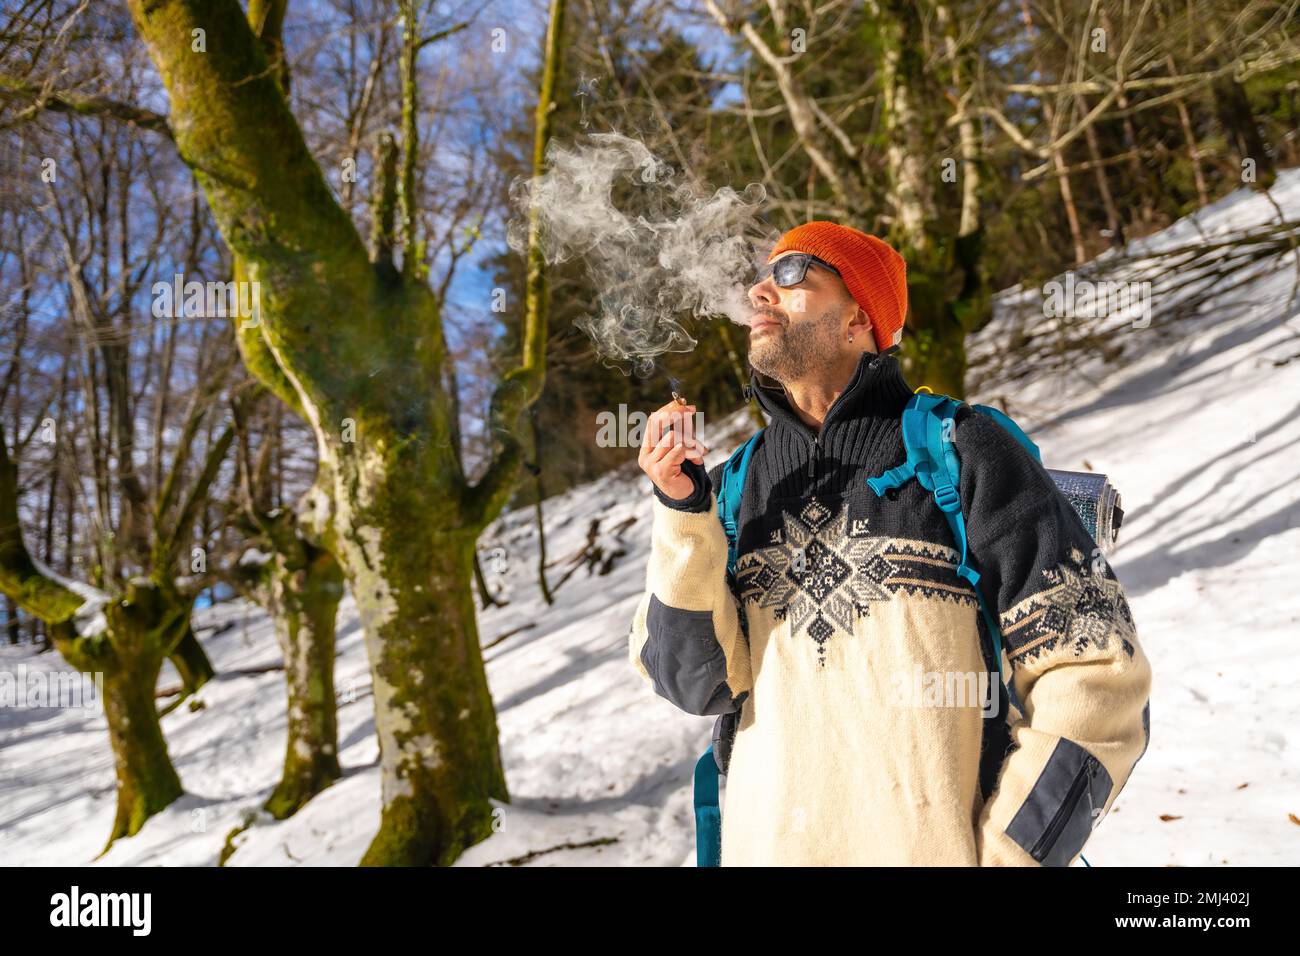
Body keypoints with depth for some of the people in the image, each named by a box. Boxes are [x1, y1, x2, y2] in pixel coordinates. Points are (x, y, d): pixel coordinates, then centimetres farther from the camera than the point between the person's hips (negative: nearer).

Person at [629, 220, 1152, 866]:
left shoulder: (964, 454, -7)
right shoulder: (734, 488, 3)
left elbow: (1095, 675, -9)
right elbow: (698, 684, -4)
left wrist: (1006, 855, -14)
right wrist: (683, 516, -14)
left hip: (939, 848, -3)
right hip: (765, 846, 3)